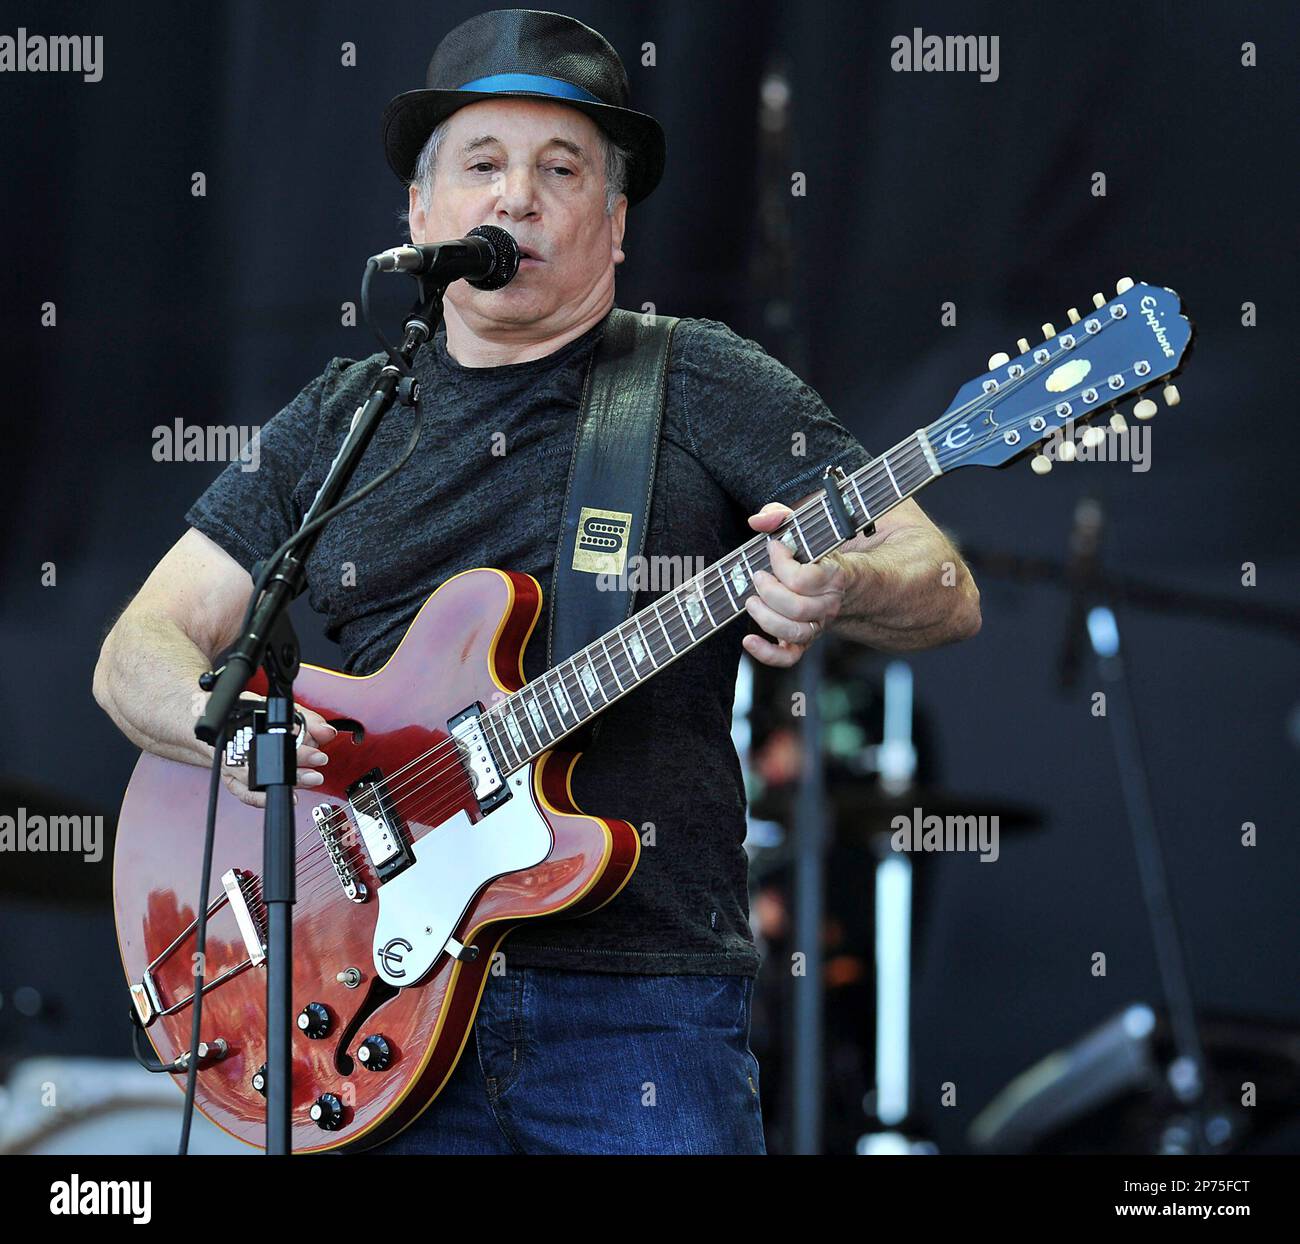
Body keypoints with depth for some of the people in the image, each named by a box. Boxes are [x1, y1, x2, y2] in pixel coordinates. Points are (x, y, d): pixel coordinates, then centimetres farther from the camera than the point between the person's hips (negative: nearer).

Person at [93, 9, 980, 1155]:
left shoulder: (704, 388, 5)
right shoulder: (337, 424, 15)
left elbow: (948, 593, -1)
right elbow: (139, 649, 14)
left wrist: (839, 588, -24)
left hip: (639, 1009, -2)